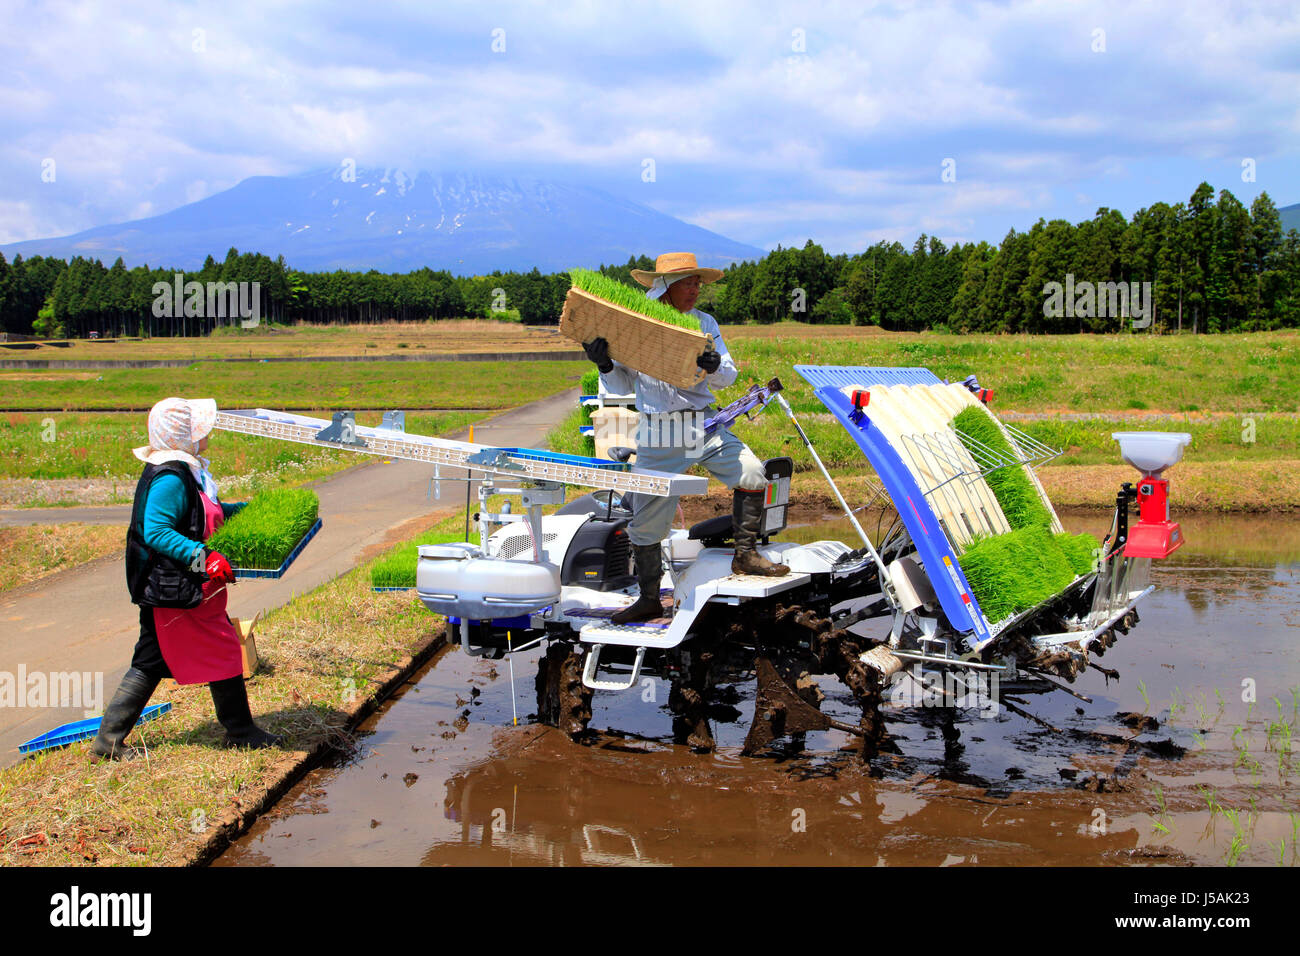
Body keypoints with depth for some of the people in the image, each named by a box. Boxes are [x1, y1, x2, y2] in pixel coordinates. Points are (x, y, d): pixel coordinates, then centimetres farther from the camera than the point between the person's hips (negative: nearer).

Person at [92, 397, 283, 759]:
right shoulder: (171, 478, -21)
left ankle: (108, 739, 17)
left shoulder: (184, 471, 12)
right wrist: (203, 555, -36)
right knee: (223, 653, 3)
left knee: (150, 662, 14)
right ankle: (240, 733, 18)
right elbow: (156, 531, -28)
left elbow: (207, 513, 26)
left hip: (162, 590, 10)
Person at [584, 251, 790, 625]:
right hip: (658, 435, -2)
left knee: (752, 475, -14)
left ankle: (745, 555, 5)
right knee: (646, 520, 0)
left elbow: (727, 377, 6)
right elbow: (623, 385, 4)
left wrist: (714, 365, -16)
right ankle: (649, 599, 16)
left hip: (705, 425, 3)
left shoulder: (704, 323, 9)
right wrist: (604, 365, -16)